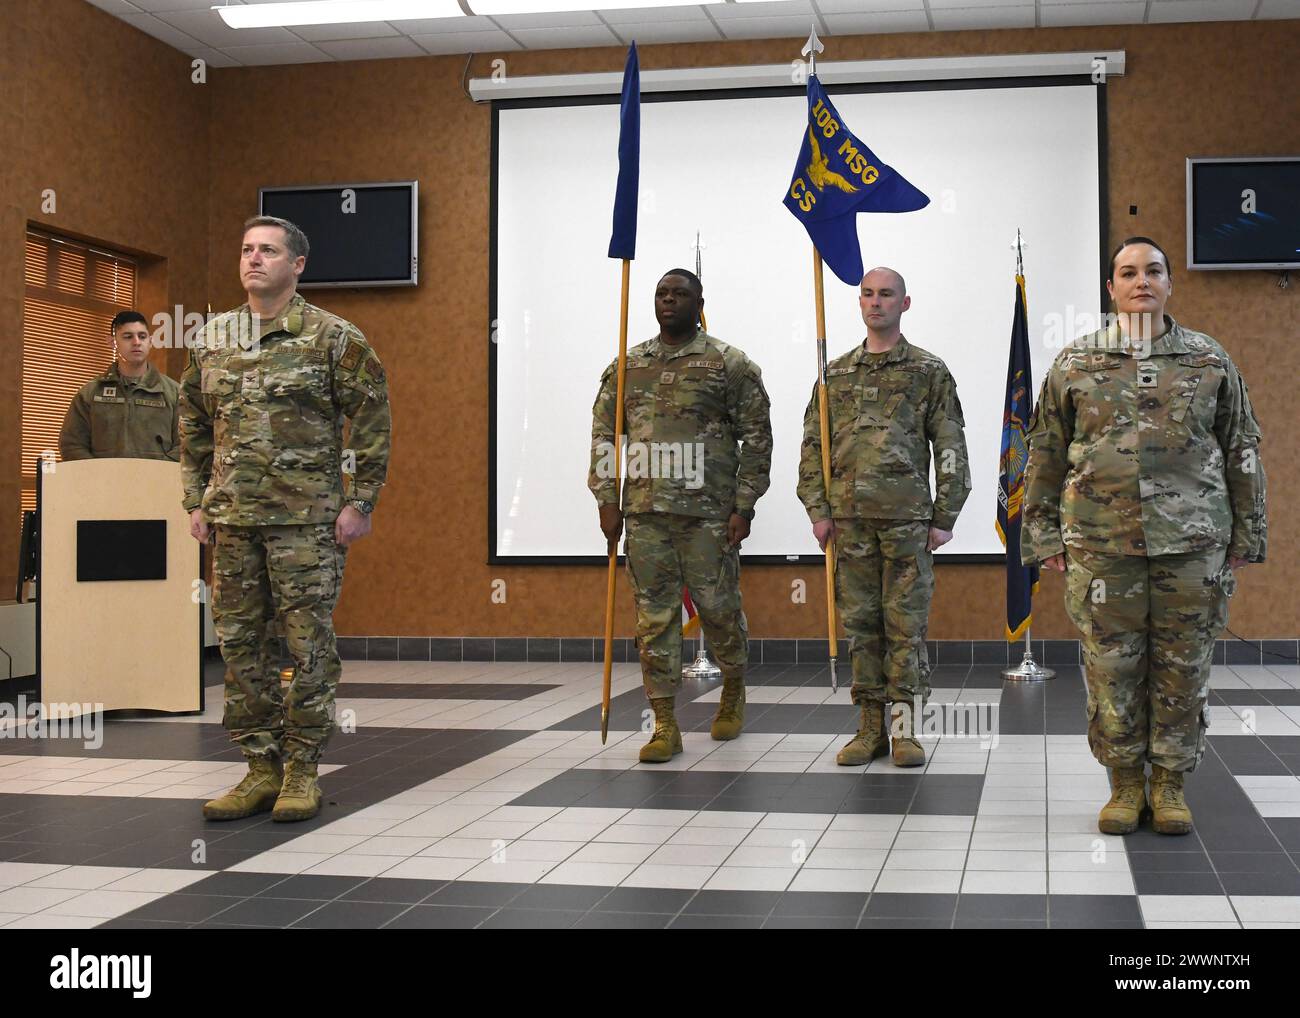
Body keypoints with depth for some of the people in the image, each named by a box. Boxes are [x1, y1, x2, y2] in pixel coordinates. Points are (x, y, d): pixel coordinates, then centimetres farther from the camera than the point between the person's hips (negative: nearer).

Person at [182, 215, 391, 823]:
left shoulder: (334, 338, -3)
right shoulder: (212, 341, 11)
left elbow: (372, 423, -3)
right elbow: (193, 426, 19)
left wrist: (360, 503, -7)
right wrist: (196, 500, 13)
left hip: (307, 519, -5)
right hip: (231, 520, 5)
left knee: (308, 643, -1)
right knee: (239, 642, 7)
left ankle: (302, 772, 9)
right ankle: (261, 768, 18)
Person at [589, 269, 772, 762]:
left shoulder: (729, 364, 0)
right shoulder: (627, 365, 11)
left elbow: (757, 438, -2)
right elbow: (604, 434, 12)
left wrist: (743, 505, -7)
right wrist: (607, 500, 4)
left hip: (708, 514, -3)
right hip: (644, 513, 3)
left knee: (719, 609, 7)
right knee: (654, 618, 3)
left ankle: (734, 691, 34)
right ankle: (665, 726, 8)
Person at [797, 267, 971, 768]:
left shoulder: (929, 371, 4)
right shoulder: (836, 373, 13)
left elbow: (951, 449, 2)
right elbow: (813, 445, 12)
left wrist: (944, 517, -4)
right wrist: (818, 510, 2)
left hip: (907, 515, -3)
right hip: (850, 516, 3)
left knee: (906, 622, -1)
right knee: (860, 622, 6)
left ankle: (905, 728, 6)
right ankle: (871, 726, 13)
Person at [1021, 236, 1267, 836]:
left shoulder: (1210, 361, 8)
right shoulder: (1074, 365, 6)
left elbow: (1242, 450, 11)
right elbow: (1046, 455, 9)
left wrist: (1246, 535, 8)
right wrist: (1045, 536, 5)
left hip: (1191, 543, 0)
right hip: (1101, 544, 0)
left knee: (1182, 671, 4)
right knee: (1111, 670, 3)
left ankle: (1170, 783, 19)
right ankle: (1125, 783, 18)